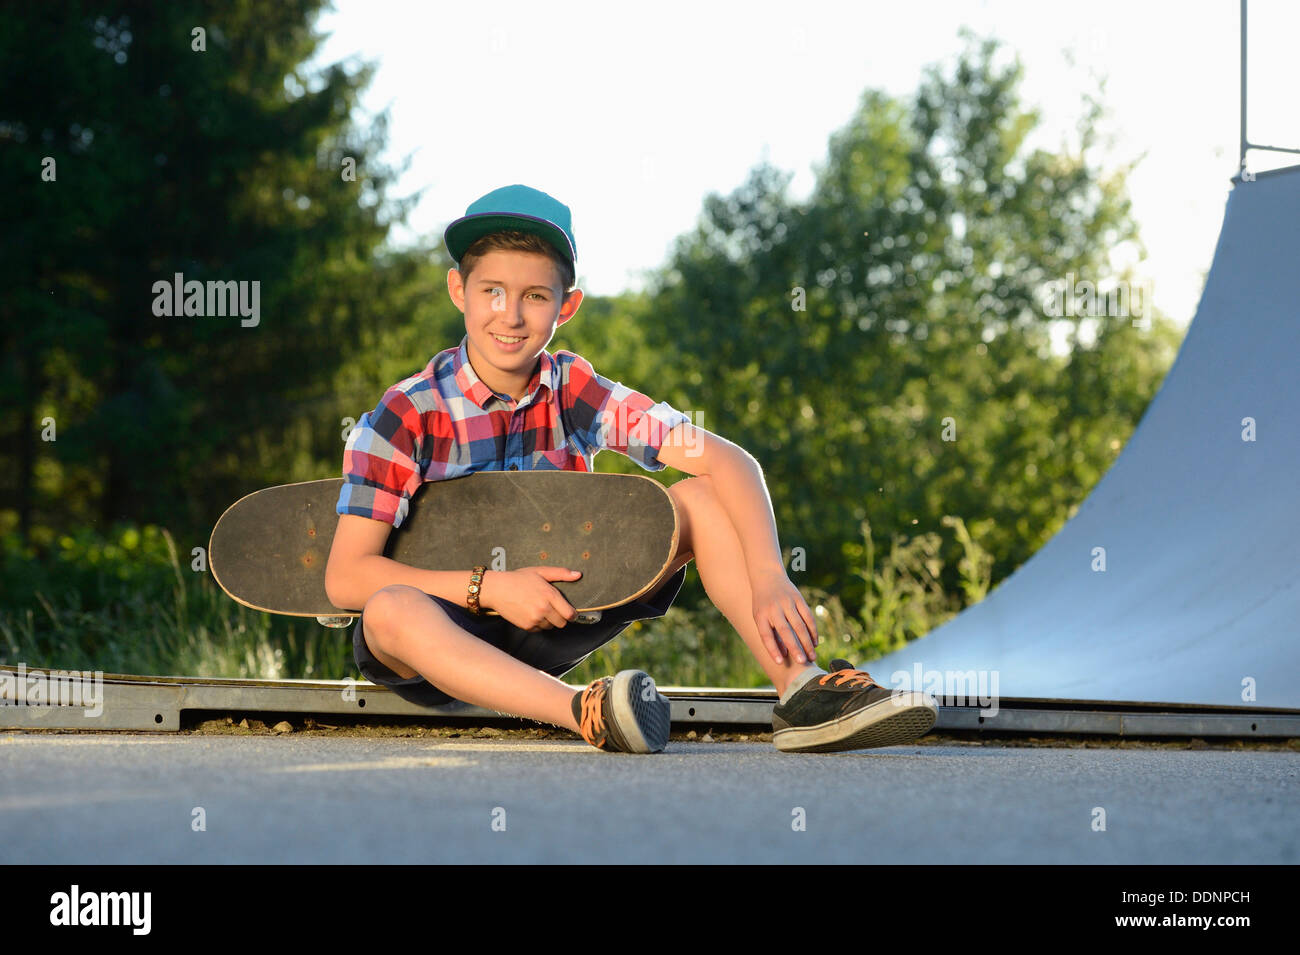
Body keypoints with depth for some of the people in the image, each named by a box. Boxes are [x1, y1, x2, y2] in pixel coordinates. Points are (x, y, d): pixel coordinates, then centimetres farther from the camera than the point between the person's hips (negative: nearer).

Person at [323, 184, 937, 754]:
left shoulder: (579, 395, -6)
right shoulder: (403, 417, -15)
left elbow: (730, 462, -13)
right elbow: (346, 576, -18)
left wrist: (769, 577, -30)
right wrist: (489, 588, -27)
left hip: (548, 625, 4)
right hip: (447, 633, -3)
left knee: (700, 501, -10)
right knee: (390, 610, -40)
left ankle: (801, 689, -24)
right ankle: (585, 712, -51)